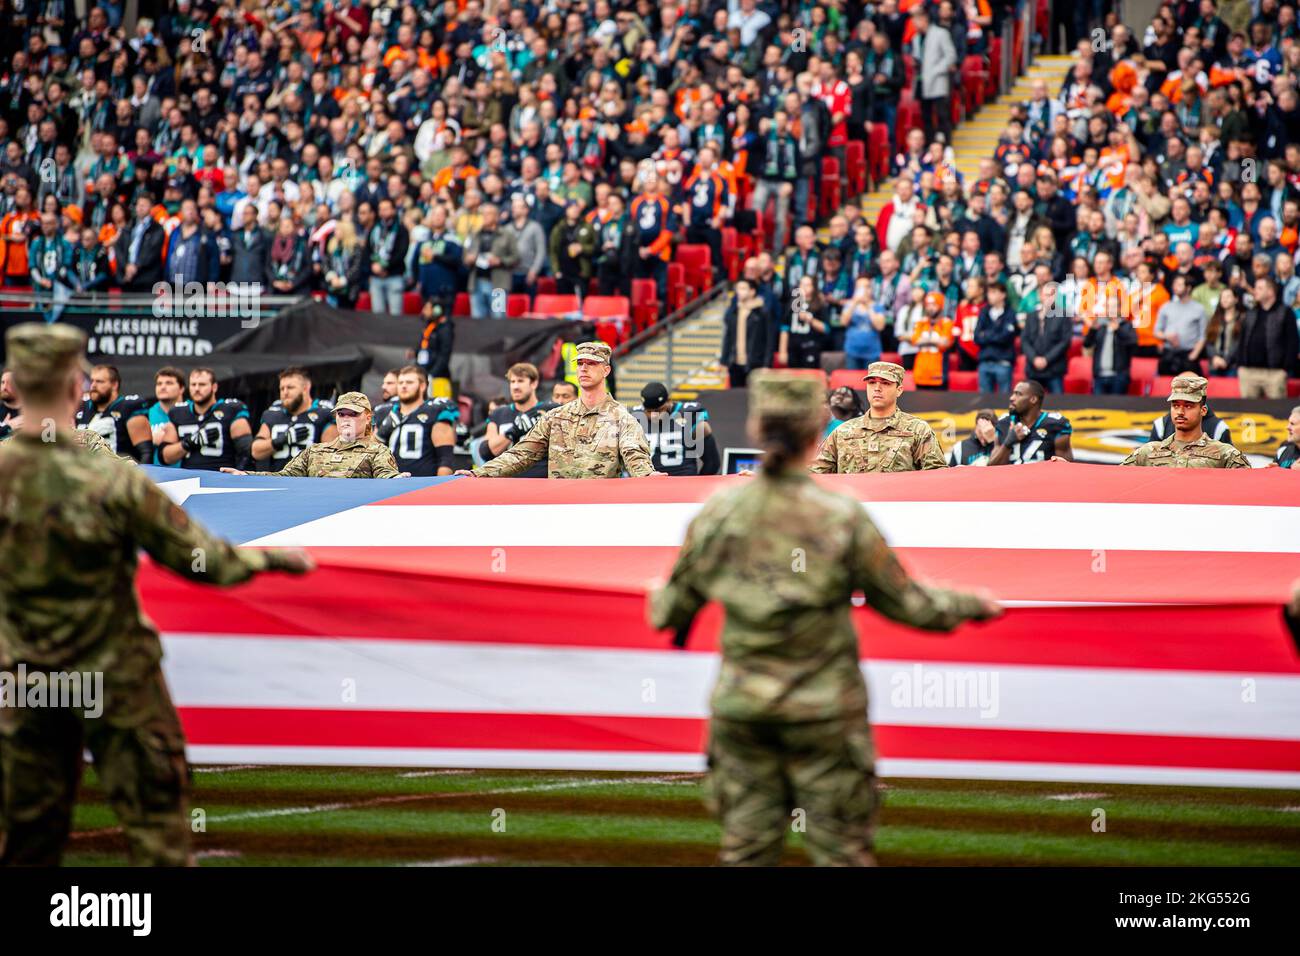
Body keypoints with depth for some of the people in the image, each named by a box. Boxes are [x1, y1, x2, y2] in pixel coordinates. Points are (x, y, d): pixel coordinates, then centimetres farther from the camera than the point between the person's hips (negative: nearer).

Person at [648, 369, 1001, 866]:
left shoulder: (717, 514, -6)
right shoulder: (844, 517, -13)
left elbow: (671, 611, 4)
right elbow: (905, 603, -1)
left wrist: (659, 603, 29)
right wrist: (970, 605, 18)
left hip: (742, 707, 3)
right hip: (823, 711, -3)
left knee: (747, 849, 9)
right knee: (841, 852, 6)